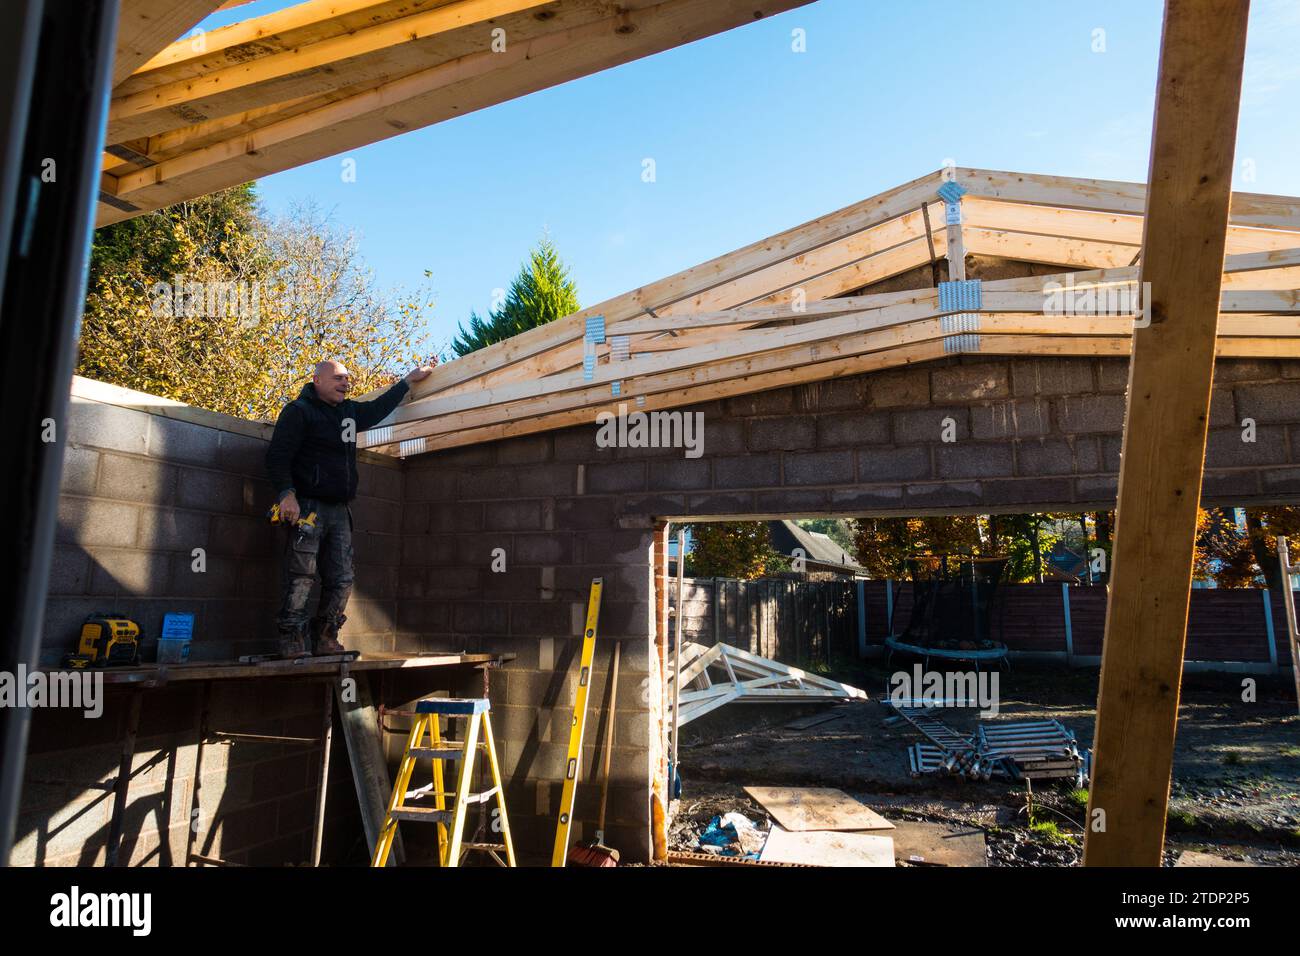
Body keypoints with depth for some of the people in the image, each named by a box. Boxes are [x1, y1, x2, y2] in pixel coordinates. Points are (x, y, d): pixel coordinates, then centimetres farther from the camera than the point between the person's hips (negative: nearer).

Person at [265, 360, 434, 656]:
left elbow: (378, 409, 37)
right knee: (301, 577, -8)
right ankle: (292, 641, -1)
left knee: (341, 580, 3)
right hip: (307, 507, -7)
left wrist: (409, 380, 39)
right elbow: (278, 456, -9)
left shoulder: (349, 412, 20)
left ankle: (325, 639, 11)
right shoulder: (298, 411, -2)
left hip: (339, 510, 7)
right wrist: (286, 493, -21)